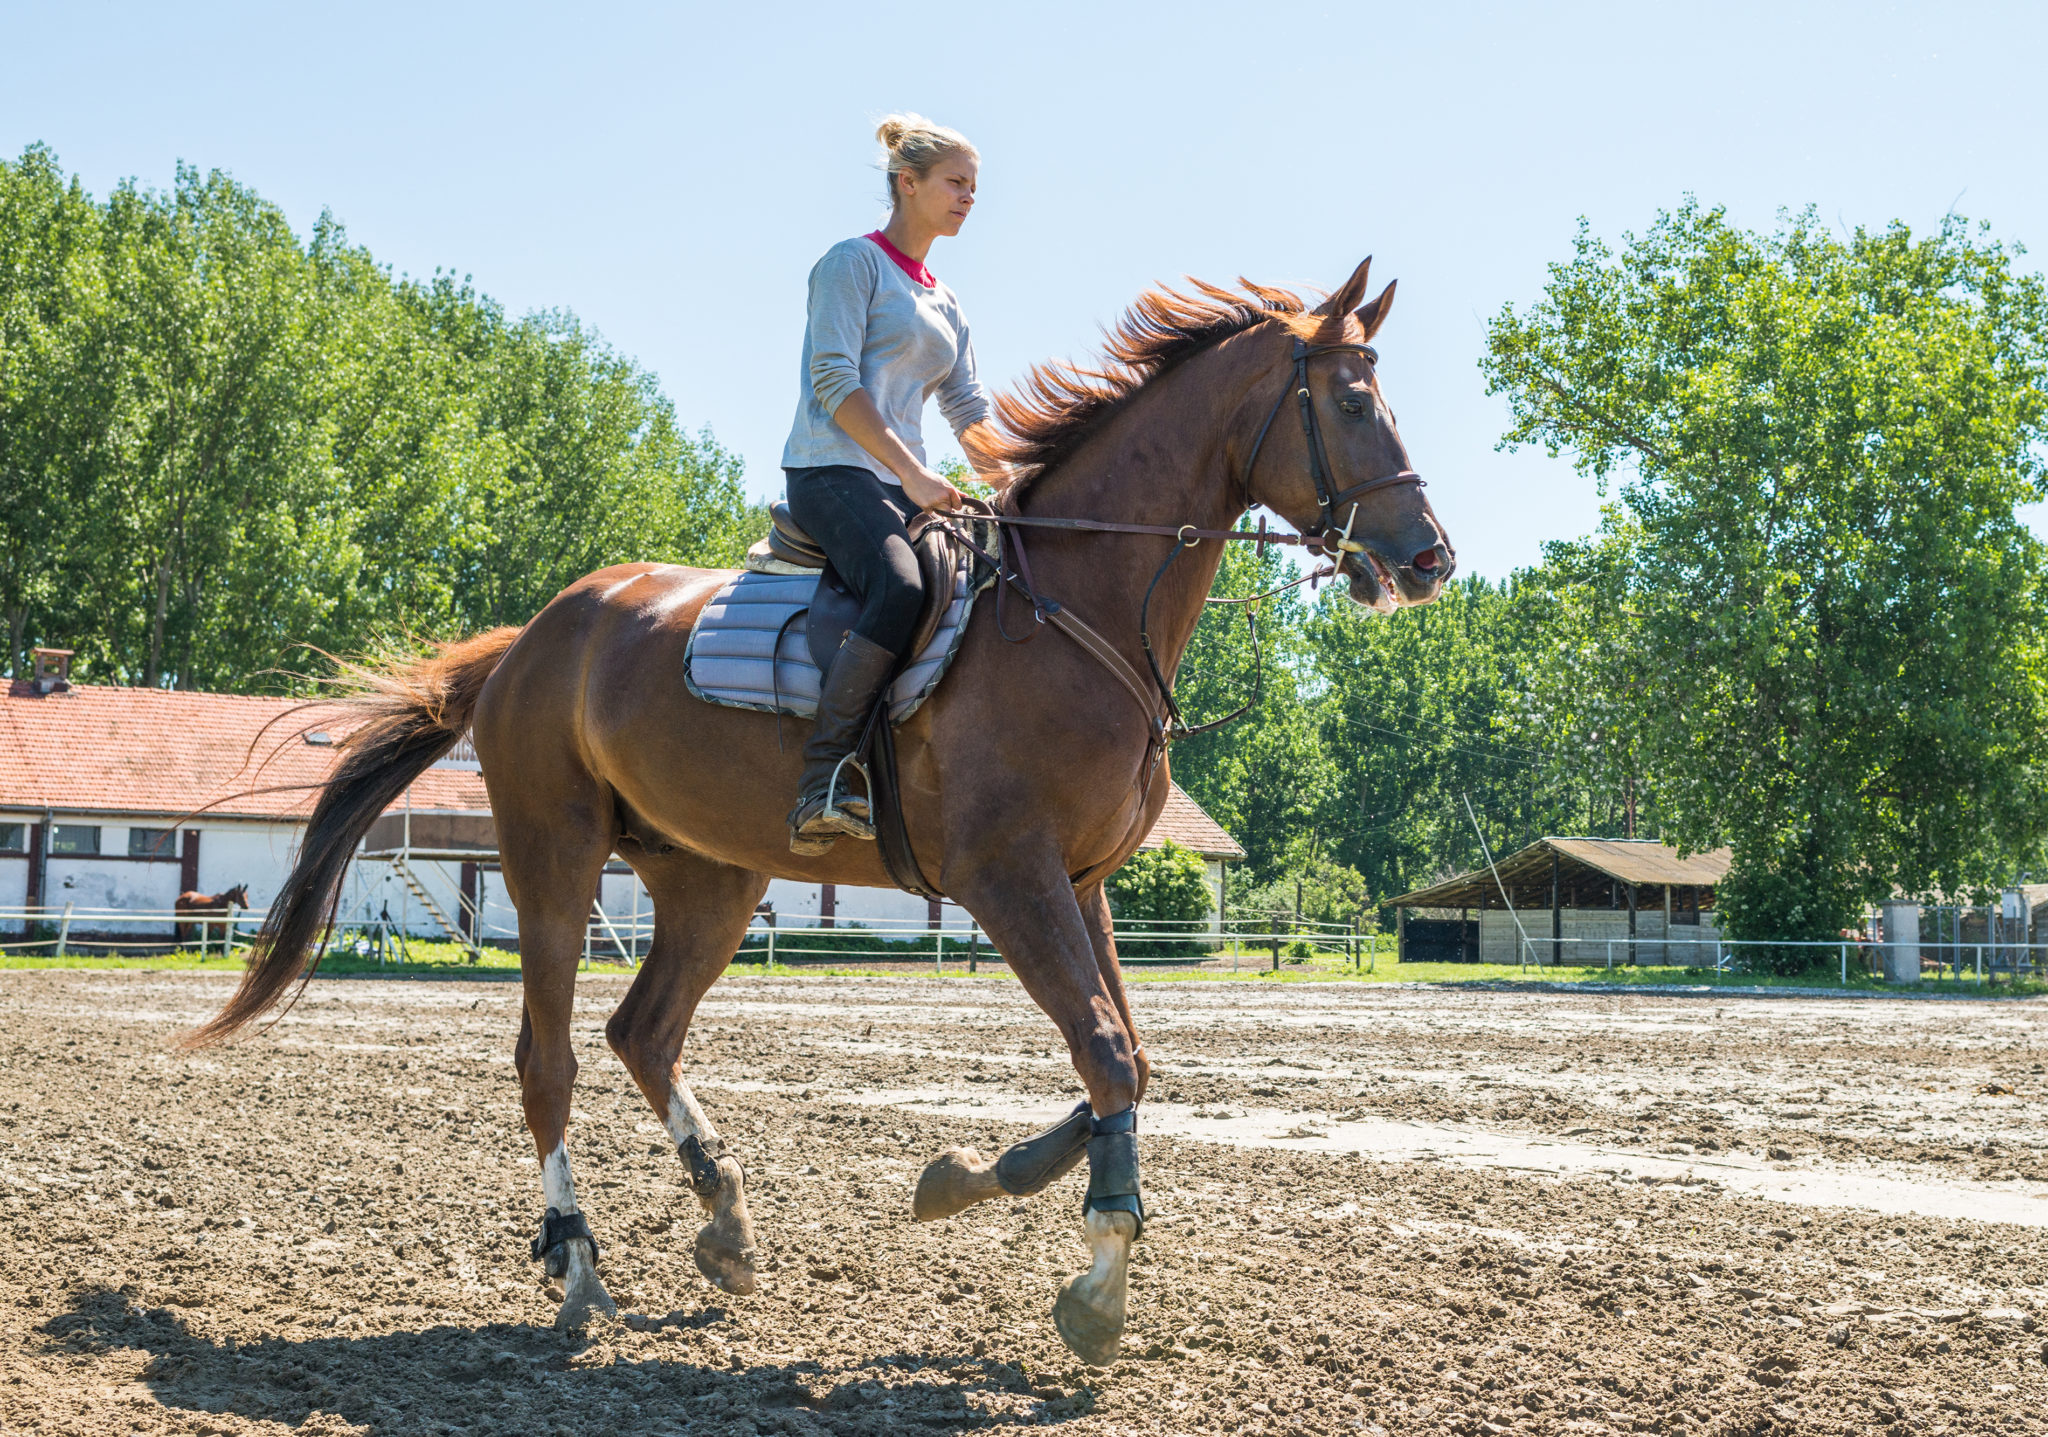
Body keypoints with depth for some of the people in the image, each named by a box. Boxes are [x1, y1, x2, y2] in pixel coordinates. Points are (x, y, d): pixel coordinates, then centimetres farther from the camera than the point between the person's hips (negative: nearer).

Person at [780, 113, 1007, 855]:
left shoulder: (945, 305, 26)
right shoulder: (855, 262, 2)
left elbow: (968, 411, 24)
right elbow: (835, 381, -10)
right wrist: (913, 474, -18)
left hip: (907, 487, 9)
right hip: (833, 469, -9)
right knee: (903, 587, -34)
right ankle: (822, 783, -36)